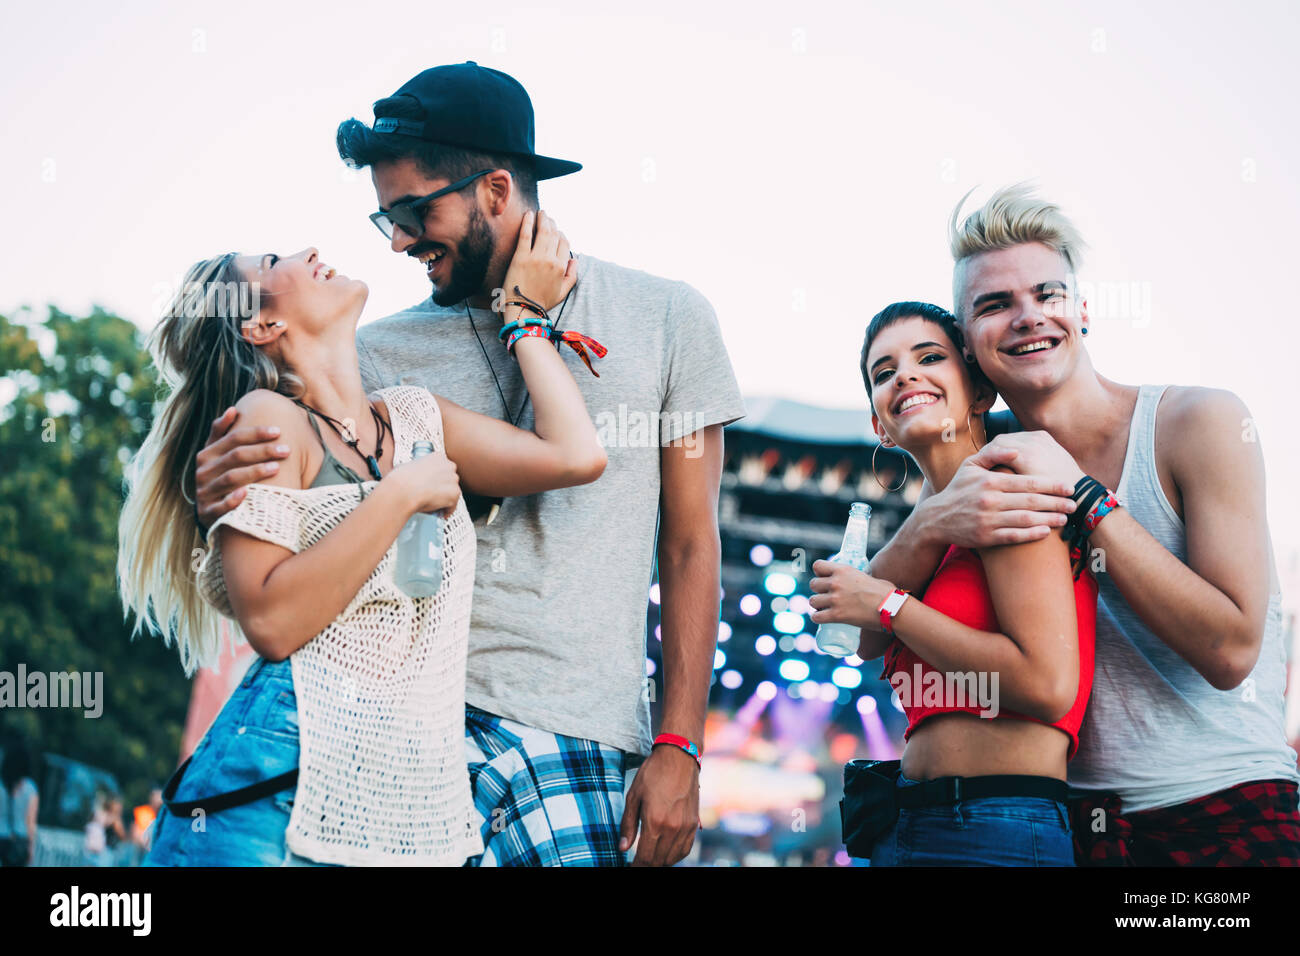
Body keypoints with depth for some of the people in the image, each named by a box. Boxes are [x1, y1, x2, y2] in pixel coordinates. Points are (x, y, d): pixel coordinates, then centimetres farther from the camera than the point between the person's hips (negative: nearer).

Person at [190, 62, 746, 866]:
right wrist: (229, 501, -14)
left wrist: (678, 748, -1)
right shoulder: (383, 353, 10)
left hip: (580, 739, -1)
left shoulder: (665, 319, 7)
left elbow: (690, 544, 6)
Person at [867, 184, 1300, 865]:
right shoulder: (979, 469, 5)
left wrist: (1081, 495, -18)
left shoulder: (1201, 424, -7)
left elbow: (1229, 650, -15)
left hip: (1227, 816, -3)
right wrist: (932, 526, -21)